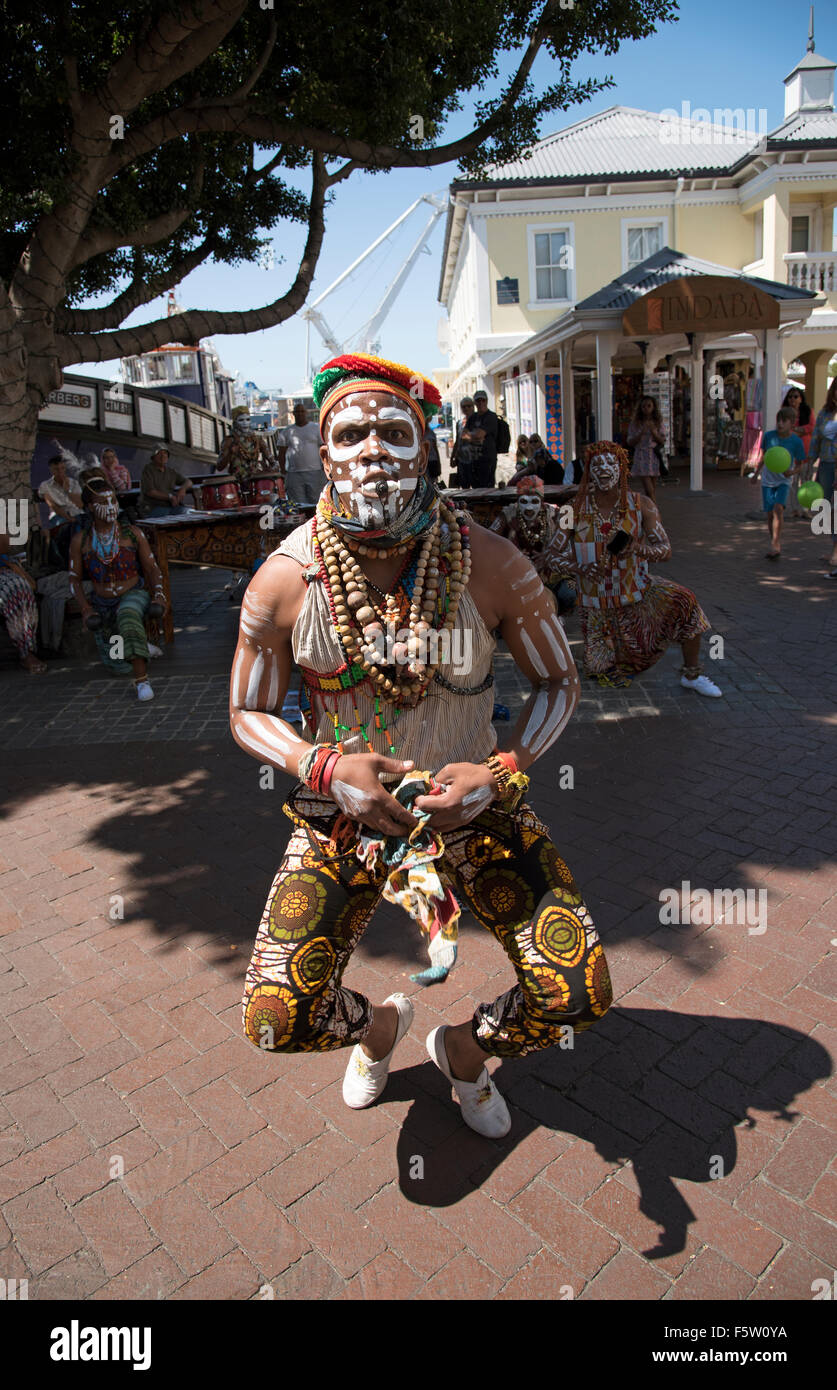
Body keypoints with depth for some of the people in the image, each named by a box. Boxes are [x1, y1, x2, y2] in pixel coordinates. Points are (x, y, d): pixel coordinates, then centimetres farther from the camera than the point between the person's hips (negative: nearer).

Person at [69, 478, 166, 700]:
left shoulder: (132, 534, -4)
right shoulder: (80, 540, -3)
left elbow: (152, 568, 2)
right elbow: (74, 579, 3)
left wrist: (159, 595, -15)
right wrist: (85, 608, -11)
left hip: (134, 595, -2)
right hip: (102, 604, 2)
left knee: (128, 616, -42)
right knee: (121, 668, 2)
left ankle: (142, 679, -41)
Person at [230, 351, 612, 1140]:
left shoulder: (492, 566, -15)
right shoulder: (285, 580, -14)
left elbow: (558, 682, -2)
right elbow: (247, 713, -2)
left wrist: (499, 772, -21)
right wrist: (326, 769, -23)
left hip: (475, 804, 1)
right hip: (342, 810, 0)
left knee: (580, 996, -10)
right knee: (277, 1021, -13)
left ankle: (463, 1047, 27)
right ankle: (377, 1026, 28)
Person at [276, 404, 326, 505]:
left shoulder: (316, 428, 8)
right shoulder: (286, 432, 12)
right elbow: (281, 454, 11)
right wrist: (283, 472, 3)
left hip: (314, 473, -1)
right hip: (294, 474, 1)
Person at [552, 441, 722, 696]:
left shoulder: (641, 505, -9)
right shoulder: (576, 508, -8)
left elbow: (665, 549, -16)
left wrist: (637, 548, -37)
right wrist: (579, 566, -28)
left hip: (637, 590, 0)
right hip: (596, 600, 0)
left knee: (683, 601, -28)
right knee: (598, 669, -1)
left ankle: (692, 675, -8)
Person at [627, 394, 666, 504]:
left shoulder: (658, 423, 8)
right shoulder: (635, 424, 2)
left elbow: (662, 441, 5)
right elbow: (630, 442, -1)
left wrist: (654, 432, -12)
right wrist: (641, 433, -15)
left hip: (654, 457, 3)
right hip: (641, 457, -3)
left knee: (653, 490, 5)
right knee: (649, 490, -12)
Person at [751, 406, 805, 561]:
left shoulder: (796, 441, -11)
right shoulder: (768, 436, -6)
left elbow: (799, 465, -3)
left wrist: (792, 472, -24)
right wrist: (756, 473, 21)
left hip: (784, 481, -2)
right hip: (767, 480, 2)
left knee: (778, 508, -23)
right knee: (770, 514, 0)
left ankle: (775, 544, -20)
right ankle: (776, 545, 18)